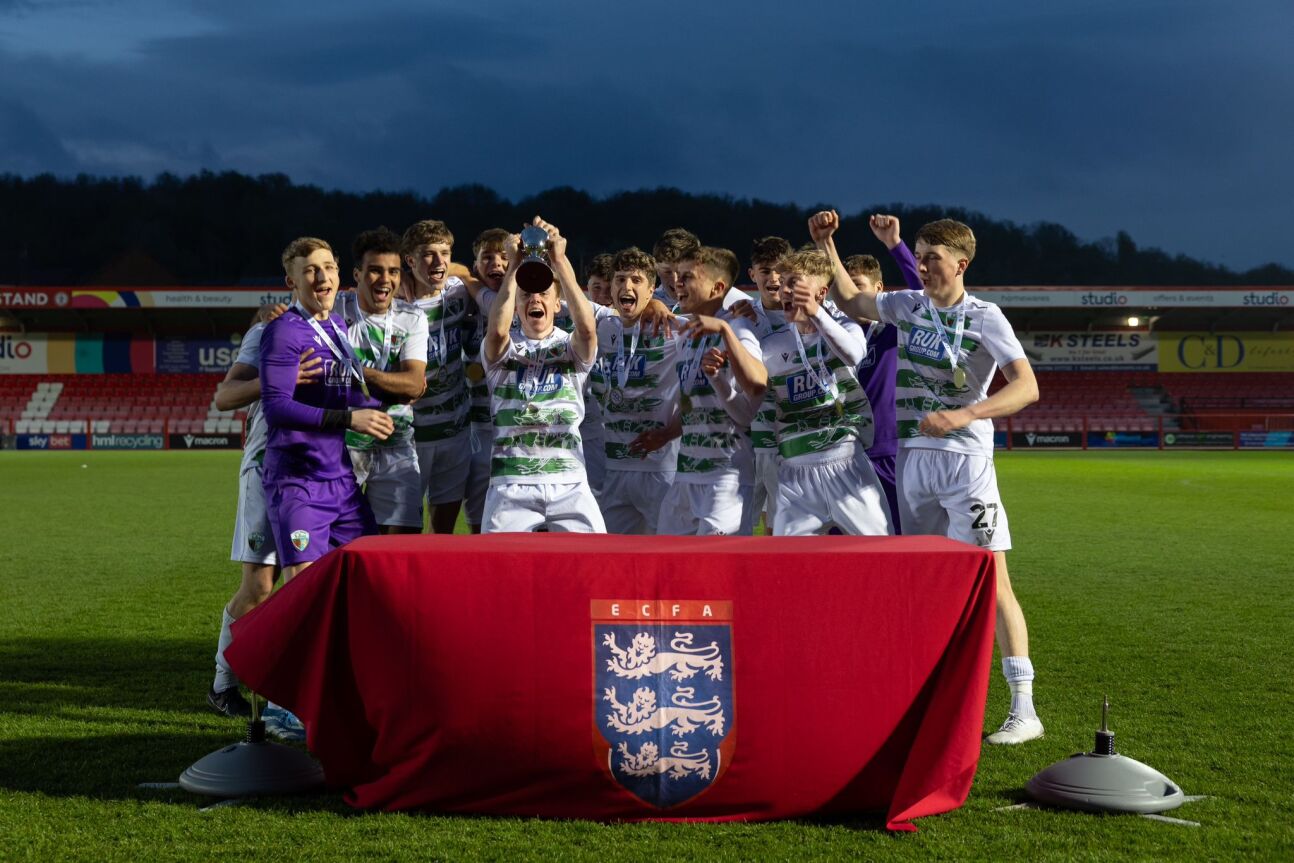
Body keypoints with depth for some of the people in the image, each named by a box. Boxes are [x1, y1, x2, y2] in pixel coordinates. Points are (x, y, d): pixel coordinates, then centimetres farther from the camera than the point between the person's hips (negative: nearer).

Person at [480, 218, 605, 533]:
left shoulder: (571, 347, 11)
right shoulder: (504, 349, 10)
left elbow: (587, 327, -13)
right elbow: (497, 330, -16)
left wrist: (559, 261, -17)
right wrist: (514, 266, -12)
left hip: (568, 481, 1)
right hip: (511, 483, 0)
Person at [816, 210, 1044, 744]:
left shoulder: (984, 317, -8)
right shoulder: (908, 306, 10)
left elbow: (1026, 386, -19)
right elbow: (850, 301, 28)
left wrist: (963, 415, -31)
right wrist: (825, 244, 17)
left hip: (965, 458, -6)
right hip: (912, 456, 6)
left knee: (990, 581, -10)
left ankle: (1023, 709, -9)